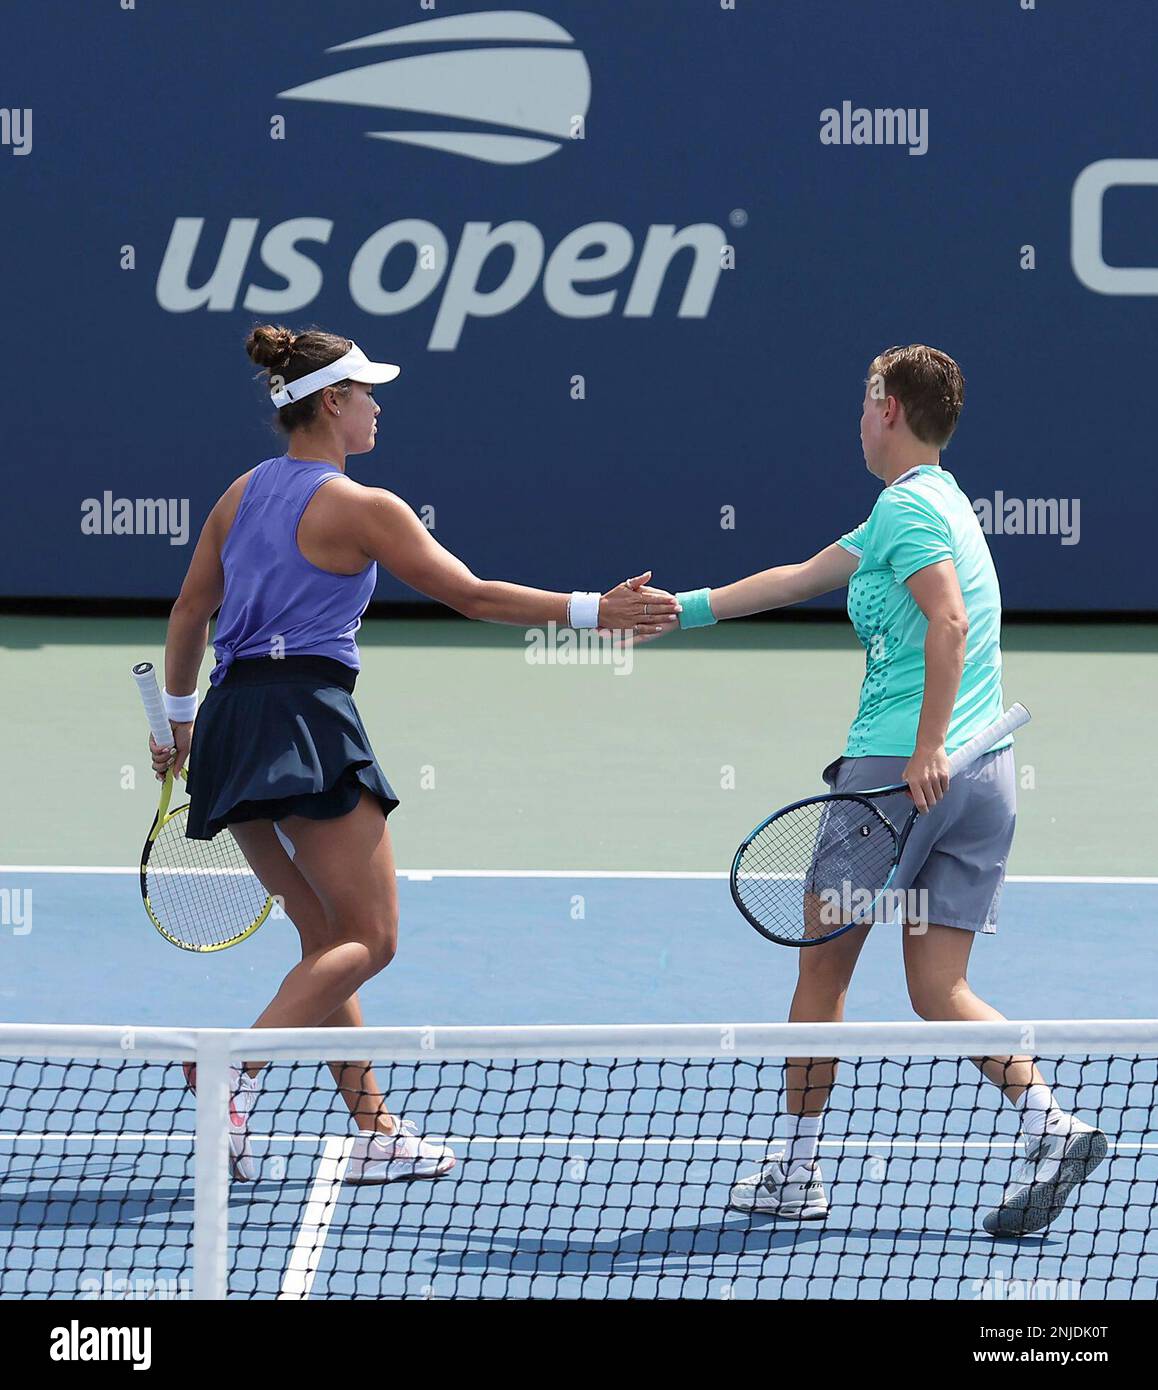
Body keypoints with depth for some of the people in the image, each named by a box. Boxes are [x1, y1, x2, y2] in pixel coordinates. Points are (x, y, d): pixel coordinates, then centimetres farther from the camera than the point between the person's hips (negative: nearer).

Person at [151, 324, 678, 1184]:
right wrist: (595, 611, -3)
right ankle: (235, 1076, -23)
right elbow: (473, 596, -7)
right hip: (306, 716, -8)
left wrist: (181, 719, 31)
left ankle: (376, 1130, 11)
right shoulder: (360, 508, -6)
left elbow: (188, 614, 20)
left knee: (328, 936, 12)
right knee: (368, 941, -6)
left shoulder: (244, 493, 15)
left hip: (231, 723, 8)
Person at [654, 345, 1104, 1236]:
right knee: (939, 989, 4)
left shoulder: (908, 504, -7)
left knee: (824, 961, 7)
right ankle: (1050, 1124, -17)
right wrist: (686, 608, 34)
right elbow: (801, 579, 30)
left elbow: (949, 620, -24)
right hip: (987, 776, 8)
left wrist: (927, 751, -30)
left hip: (899, 767, -8)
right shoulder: (937, 503, 22)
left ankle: (796, 1168, 14)